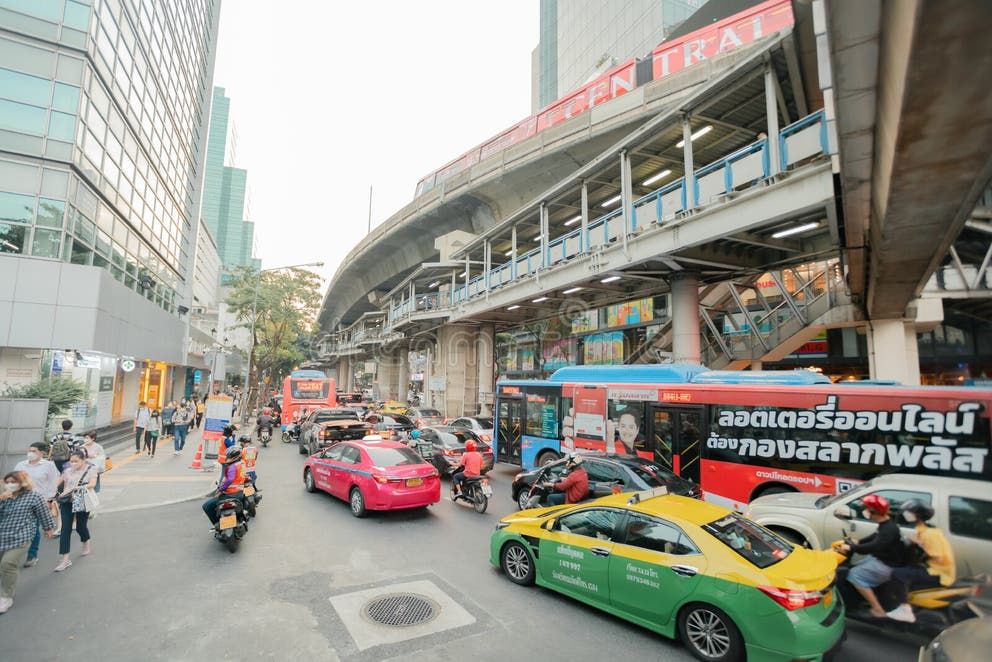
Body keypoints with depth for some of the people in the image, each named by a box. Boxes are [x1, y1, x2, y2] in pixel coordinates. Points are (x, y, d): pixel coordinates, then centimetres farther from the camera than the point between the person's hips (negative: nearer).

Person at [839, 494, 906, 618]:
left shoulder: (889, 529, -27)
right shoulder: (885, 524, 4)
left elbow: (874, 547, -33)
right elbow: (875, 538, 20)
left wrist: (851, 547, -25)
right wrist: (858, 542, 11)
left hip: (888, 566, -10)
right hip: (881, 559, 10)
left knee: (855, 575, -14)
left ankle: (878, 610, -9)